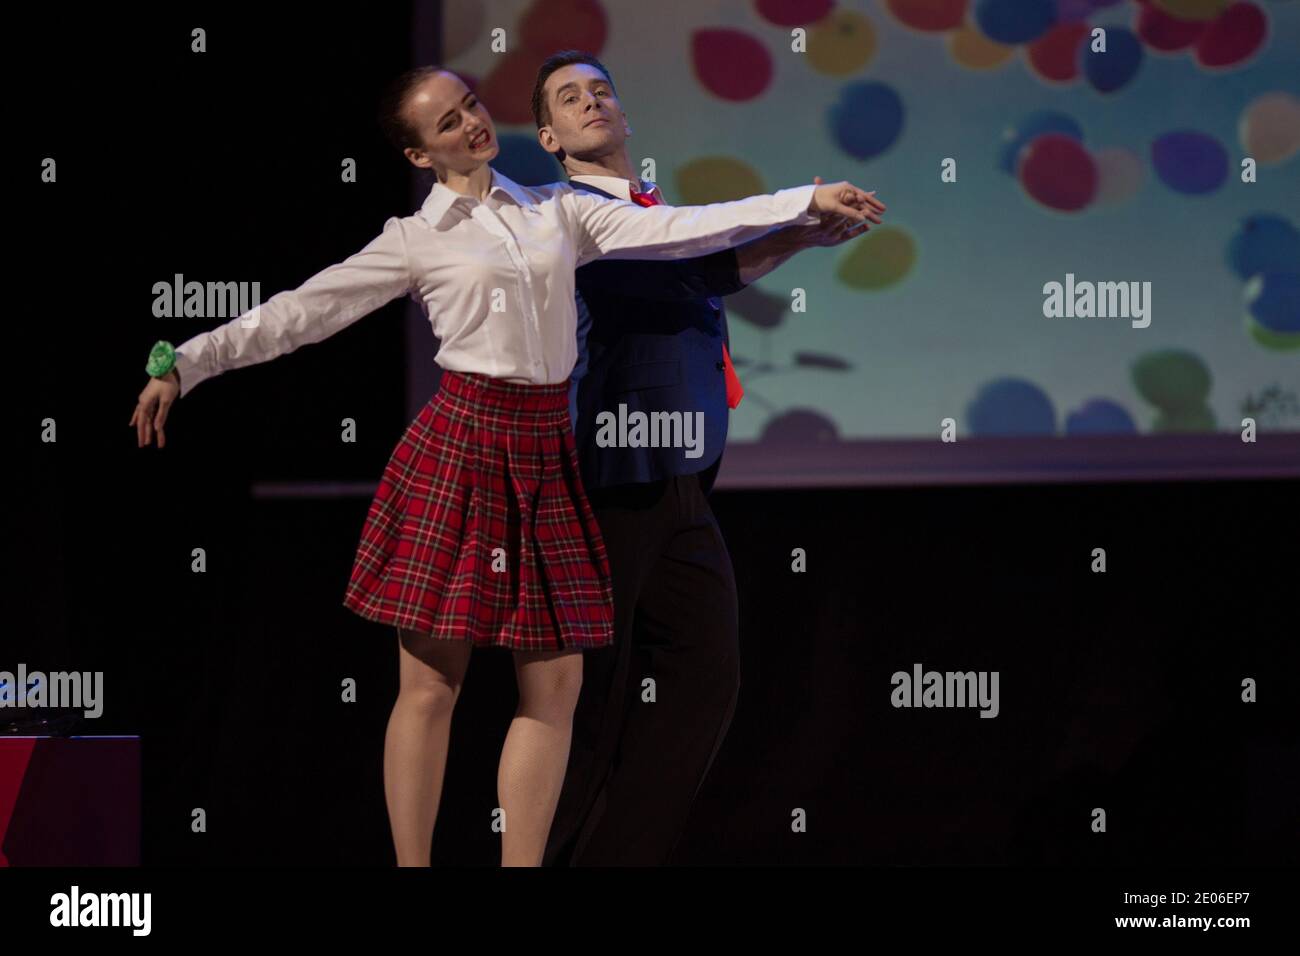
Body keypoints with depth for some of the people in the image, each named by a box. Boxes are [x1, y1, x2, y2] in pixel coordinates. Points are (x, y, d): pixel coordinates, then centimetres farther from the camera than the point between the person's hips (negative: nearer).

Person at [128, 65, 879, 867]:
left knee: (555, 686, 1)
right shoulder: (416, 240, 3)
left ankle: (522, 864, 6)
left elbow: (676, 229, 5)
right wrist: (182, 365, -7)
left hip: (545, 455, 4)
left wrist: (805, 201, -3)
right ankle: (412, 863, 2)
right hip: (460, 444, -4)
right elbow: (301, 312, 0)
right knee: (432, 684, -4)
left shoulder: (559, 212, 12)